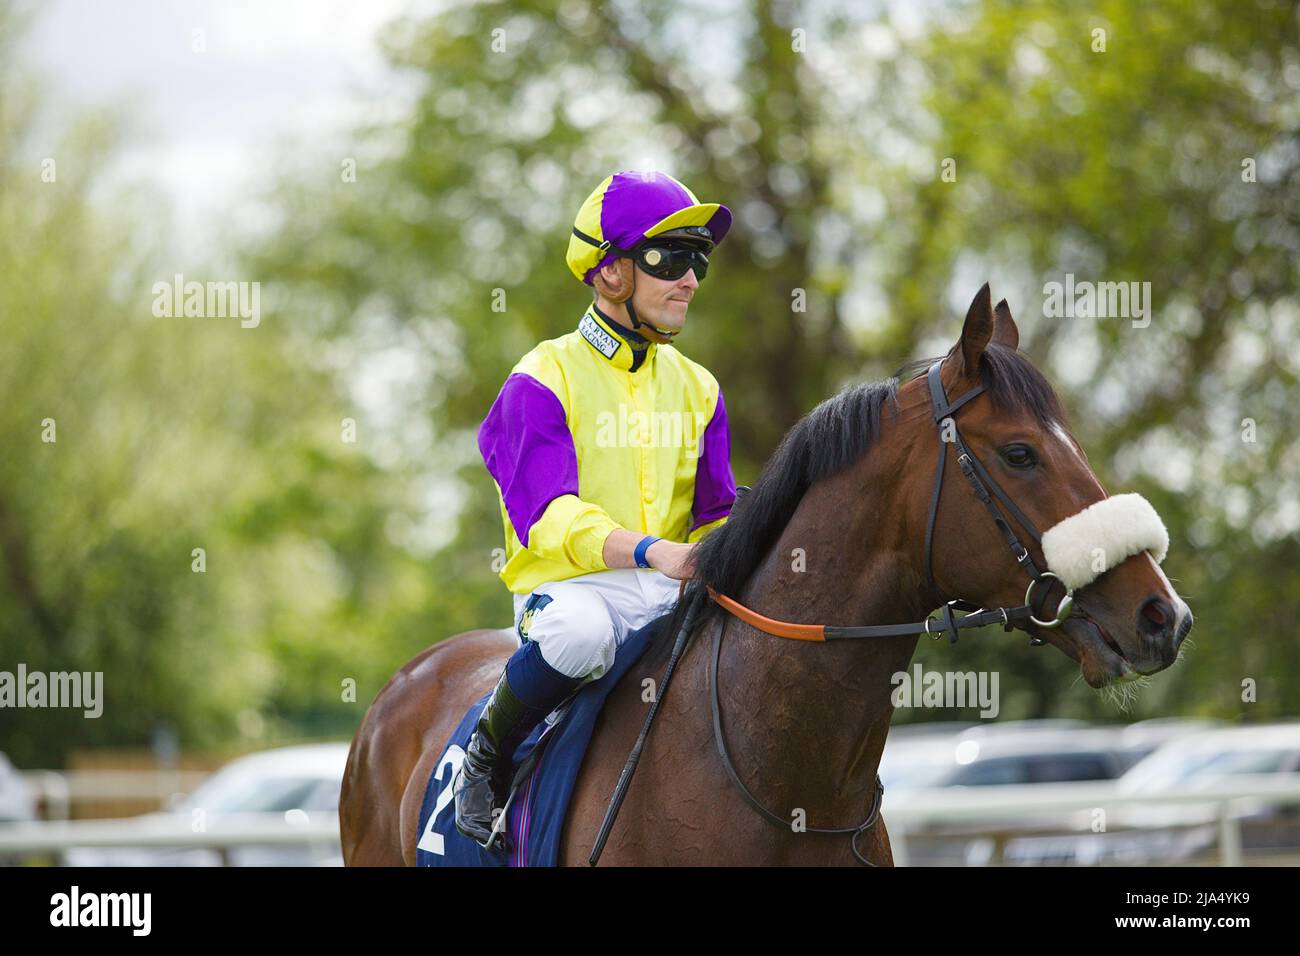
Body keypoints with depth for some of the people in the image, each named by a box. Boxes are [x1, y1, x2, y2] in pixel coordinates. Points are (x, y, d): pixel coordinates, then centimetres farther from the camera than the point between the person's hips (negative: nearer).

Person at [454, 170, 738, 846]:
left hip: (674, 595, 5)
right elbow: (548, 517, -16)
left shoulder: (696, 388, 16)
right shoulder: (545, 380, -4)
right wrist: (650, 551, -32)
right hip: (565, 585, -5)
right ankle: (488, 753, -13)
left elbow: (718, 516, 16)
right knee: (579, 631, -40)